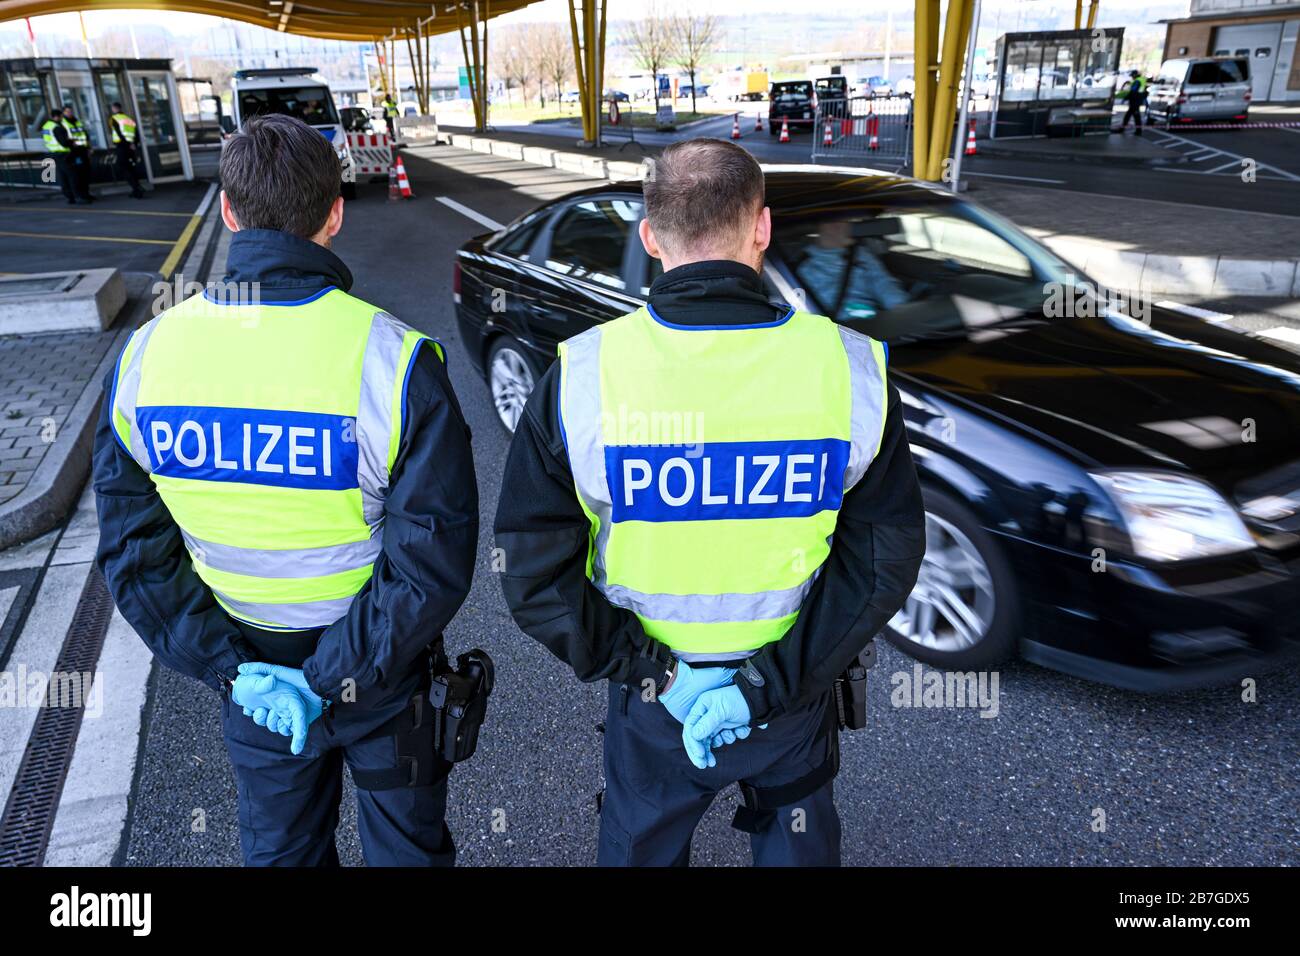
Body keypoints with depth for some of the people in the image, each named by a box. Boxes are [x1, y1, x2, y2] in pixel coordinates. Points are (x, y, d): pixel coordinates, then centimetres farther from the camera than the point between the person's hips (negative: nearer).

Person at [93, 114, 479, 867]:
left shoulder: (147, 355, -11)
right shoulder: (393, 359, -24)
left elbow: (133, 552, -7)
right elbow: (434, 562, -25)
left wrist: (231, 667, -8)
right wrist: (332, 679, -17)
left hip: (253, 673, 4)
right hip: (384, 684, -3)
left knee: (280, 846, 28)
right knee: (406, 841, 23)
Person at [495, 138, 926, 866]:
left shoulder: (583, 375, -19)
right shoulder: (850, 367, -17)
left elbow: (533, 567, -17)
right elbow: (885, 559, -15)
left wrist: (652, 672, -12)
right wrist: (767, 683, -13)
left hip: (651, 699, 0)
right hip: (797, 698, 1)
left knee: (641, 848, 29)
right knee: (800, 843, 31)